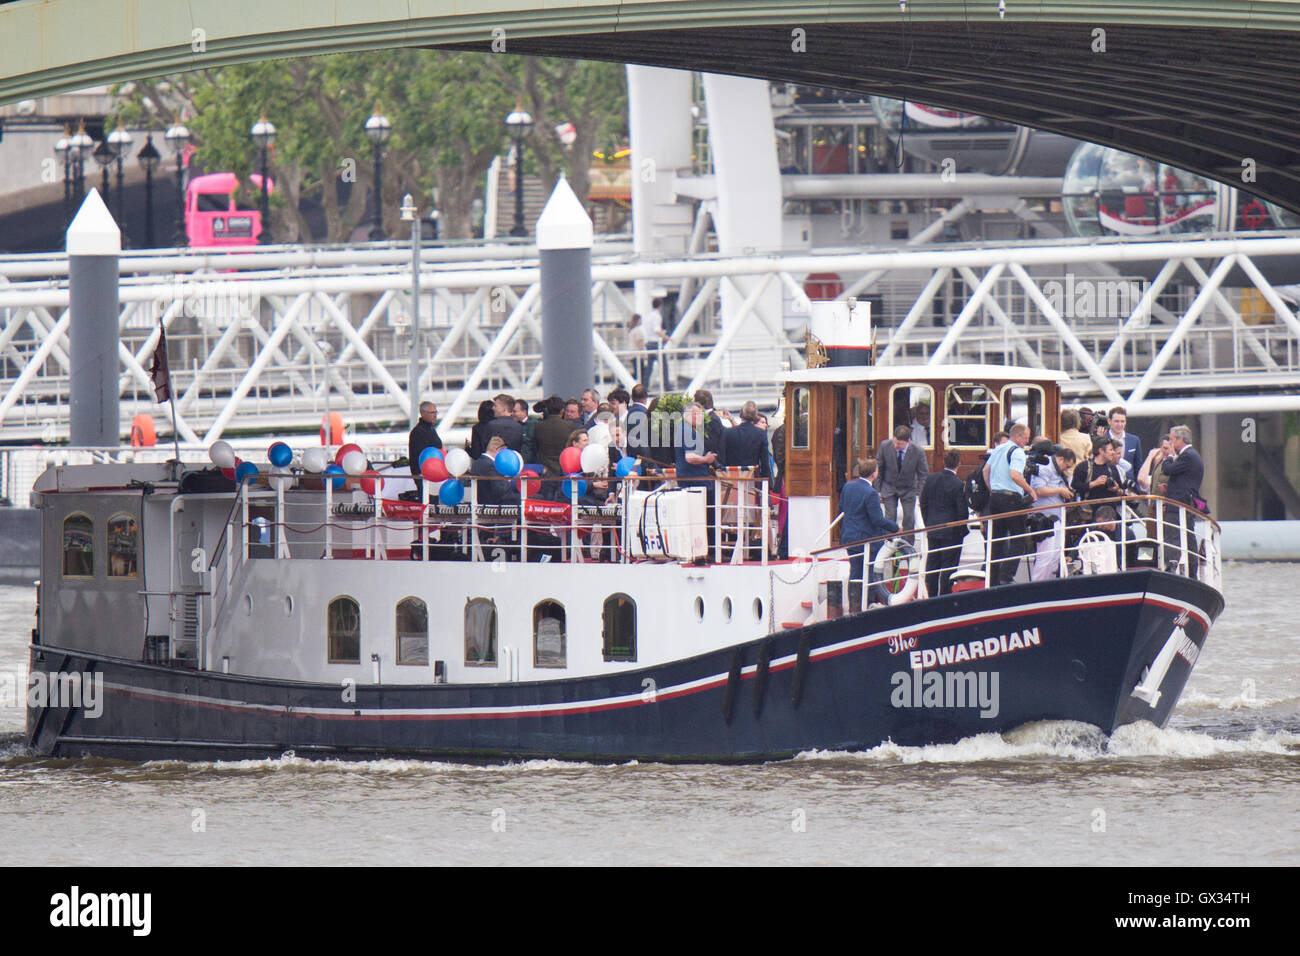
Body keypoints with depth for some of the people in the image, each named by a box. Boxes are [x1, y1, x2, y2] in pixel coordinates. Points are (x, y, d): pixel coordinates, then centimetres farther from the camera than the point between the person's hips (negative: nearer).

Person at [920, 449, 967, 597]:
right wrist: (961, 530, 0)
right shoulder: (959, 485, -16)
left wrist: (928, 524, 15)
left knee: (932, 564, 12)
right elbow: (962, 511, -13)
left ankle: (932, 596, 18)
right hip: (951, 532, -5)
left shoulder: (931, 479, -1)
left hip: (933, 529, 5)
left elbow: (923, 504, 6)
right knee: (948, 567, 2)